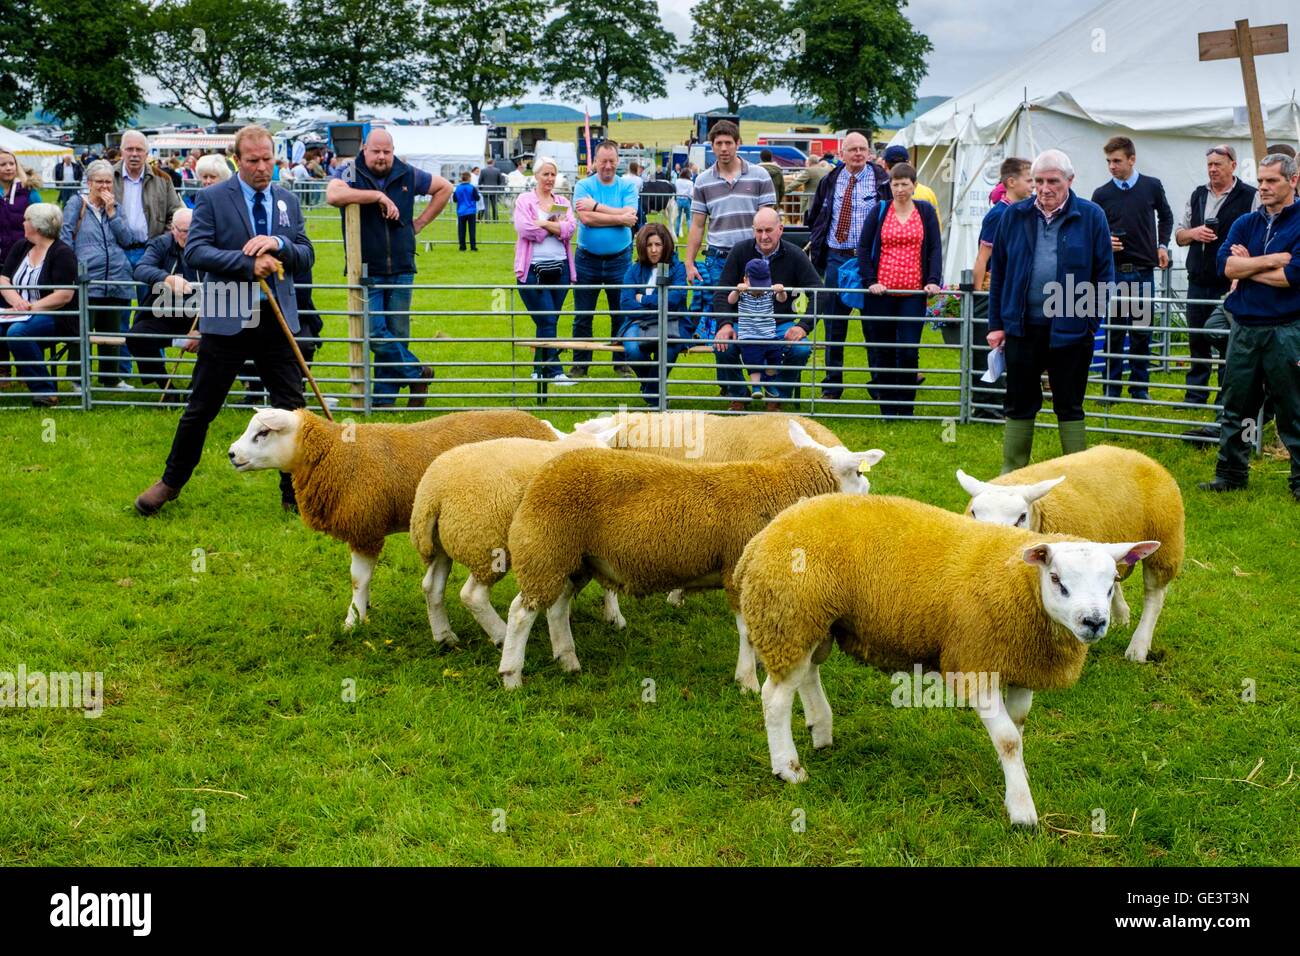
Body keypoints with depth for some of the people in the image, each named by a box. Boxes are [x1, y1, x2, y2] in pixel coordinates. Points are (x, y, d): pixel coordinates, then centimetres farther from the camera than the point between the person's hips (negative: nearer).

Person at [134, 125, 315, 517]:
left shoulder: (288, 201, 10)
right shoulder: (212, 198, -2)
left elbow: (307, 257, 8)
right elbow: (195, 251, -11)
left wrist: (278, 244, -13)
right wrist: (248, 263, -21)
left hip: (277, 320, 3)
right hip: (226, 321, -3)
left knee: (292, 409, 3)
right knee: (200, 409, 6)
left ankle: (295, 495, 14)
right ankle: (171, 483, 24)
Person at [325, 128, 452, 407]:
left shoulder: (407, 175, 6)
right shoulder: (351, 175, -3)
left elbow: (444, 188, 20)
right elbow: (332, 195, -26)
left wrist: (421, 221, 11)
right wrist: (378, 196, -24)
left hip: (401, 270, 3)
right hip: (367, 272, -2)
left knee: (397, 335, 5)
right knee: (375, 334, -11)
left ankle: (385, 397, 13)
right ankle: (417, 373, 7)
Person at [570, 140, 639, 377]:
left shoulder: (627, 187, 1)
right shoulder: (583, 186, -1)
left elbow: (630, 216, -15)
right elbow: (586, 218, -16)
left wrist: (596, 206, -15)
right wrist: (619, 217, -15)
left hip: (619, 259, 0)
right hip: (587, 259, 0)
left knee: (621, 314, 7)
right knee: (582, 316, 5)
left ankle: (622, 362, 19)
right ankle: (580, 364, 15)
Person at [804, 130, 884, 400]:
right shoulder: (829, 182, 8)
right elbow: (814, 216, 21)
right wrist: (816, 243, 10)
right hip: (836, 258, 3)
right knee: (833, 322, 7)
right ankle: (832, 383, 16)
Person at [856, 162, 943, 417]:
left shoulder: (926, 211, 8)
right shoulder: (879, 211, 6)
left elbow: (935, 248, 6)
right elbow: (863, 247, 5)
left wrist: (933, 280, -8)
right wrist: (870, 280, -7)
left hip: (913, 294, 0)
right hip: (882, 292, 0)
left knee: (909, 351, -7)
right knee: (883, 351, 4)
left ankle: (906, 408, 2)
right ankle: (887, 408, 12)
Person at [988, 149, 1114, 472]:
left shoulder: (1091, 216, -2)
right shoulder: (1014, 215, 4)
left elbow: (1104, 273, 0)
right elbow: (998, 272, 7)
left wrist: (1094, 319, -6)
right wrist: (996, 324, 4)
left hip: (1071, 329, -2)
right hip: (1022, 325, 2)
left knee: (1070, 406, 8)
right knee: (1019, 405, 10)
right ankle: (1011, 474, 19)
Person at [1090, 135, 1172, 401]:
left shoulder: (1152, 186, 3)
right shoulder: (1101, 194, 2)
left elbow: (1165, 216, 20)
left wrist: (1162, 245, 8)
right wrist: (1103, 243, -12)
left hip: (1143, 270, 1)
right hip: (1113, 271, 0)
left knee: (1142, 331, 5)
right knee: (1113, 330, 2)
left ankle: (1140, 386, 13)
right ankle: (1112, 387, 11)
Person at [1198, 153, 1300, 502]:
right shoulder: (1246, 223, 11)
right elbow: (1225, 264, -4)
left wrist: (1246, 268, -5)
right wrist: (1272, 260, -12)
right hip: (1245, 328, 5)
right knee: (1235, 406, 11)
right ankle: (1231, 474, 22)